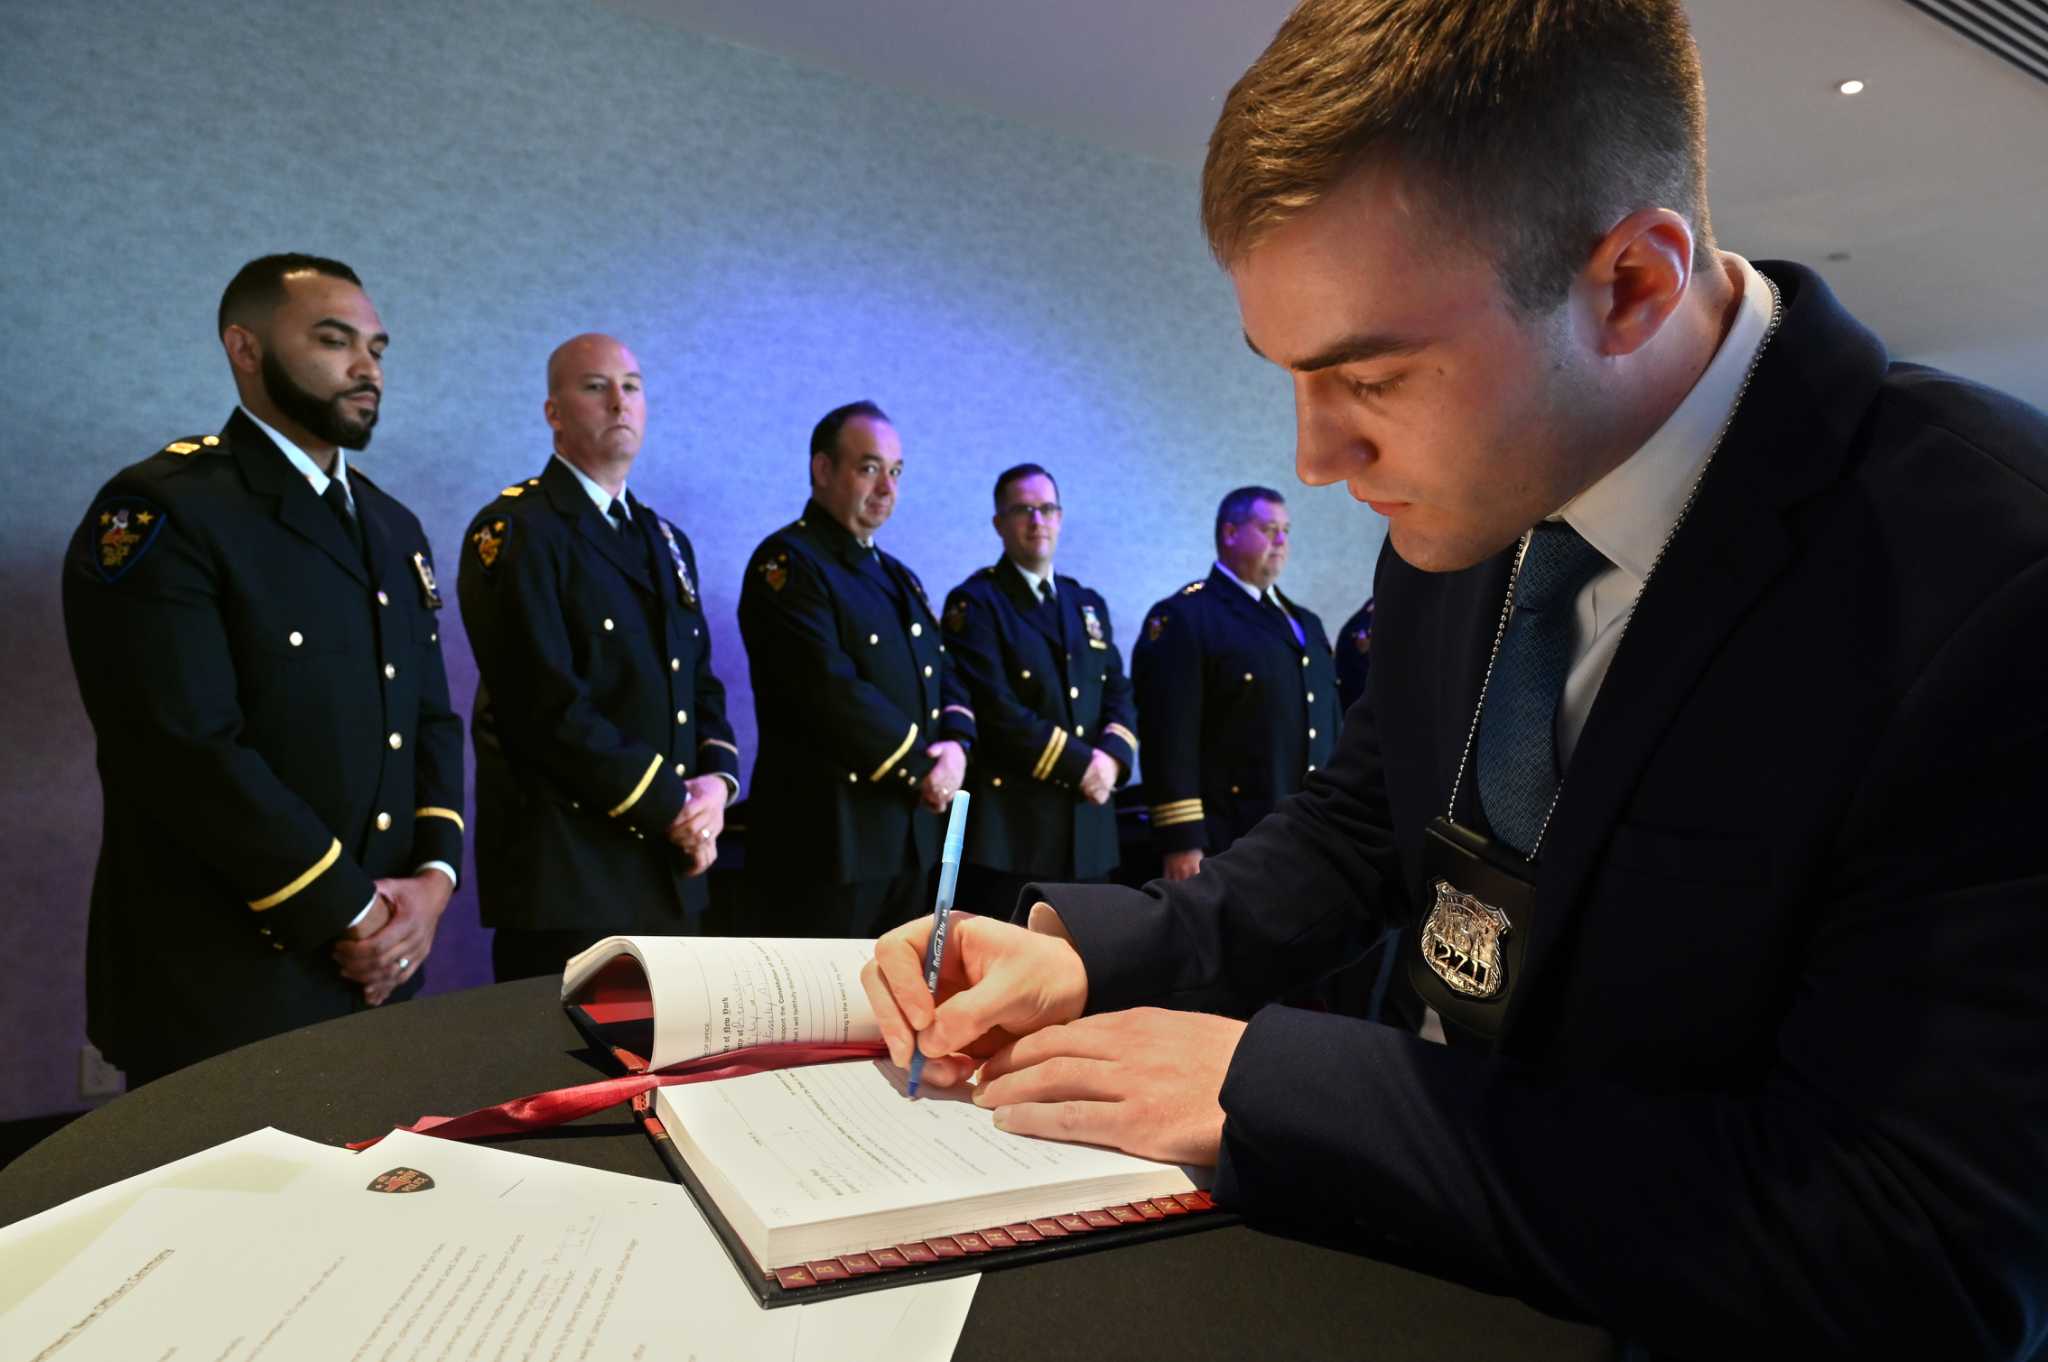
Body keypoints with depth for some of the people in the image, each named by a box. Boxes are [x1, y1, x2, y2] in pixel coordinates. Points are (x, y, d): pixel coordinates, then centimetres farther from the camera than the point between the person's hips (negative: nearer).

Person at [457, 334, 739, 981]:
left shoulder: (666, 539, 16)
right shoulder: (515, 531, -9)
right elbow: (547, 705, -18)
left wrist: (716, 783, -5)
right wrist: (670, 806, -14)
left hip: (671, 868, 8)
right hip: (565, 867, -7)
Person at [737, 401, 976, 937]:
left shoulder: (897, 575, 18)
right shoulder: (787, 563, -11)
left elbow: (945, 676, 15)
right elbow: (832, 690, -21)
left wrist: (955, 744, -7)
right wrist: (921, 770, -14)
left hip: (911, 836, 9)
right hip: (826, 836, -9)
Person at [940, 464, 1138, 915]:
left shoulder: (1089, 603, 18)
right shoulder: (974, 603, -4)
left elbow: (1119, 695, 11)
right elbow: (994, 710, -15)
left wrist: (1113, 755, -10)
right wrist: (1079, 763, -15)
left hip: (1086, 828, 7)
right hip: (1008, 826, -7)